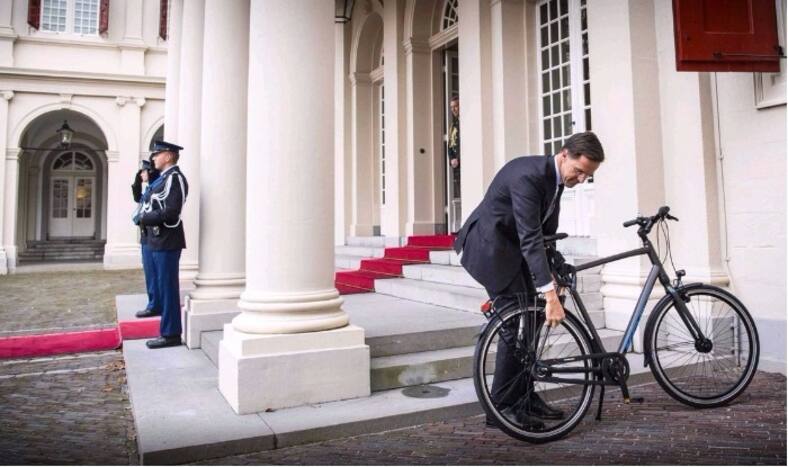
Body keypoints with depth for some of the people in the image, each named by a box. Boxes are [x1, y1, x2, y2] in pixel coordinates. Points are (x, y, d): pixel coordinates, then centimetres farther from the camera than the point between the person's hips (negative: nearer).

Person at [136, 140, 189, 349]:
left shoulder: (175, 178, -12)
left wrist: (145, 219, -10)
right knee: (163, 287, 14)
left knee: (168, 288, -4)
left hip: (167, 242, -10)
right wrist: (145, 218, 2)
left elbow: (171, 213, -20)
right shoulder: (163, 178, 17)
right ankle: (168, 329, 24)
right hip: (158, 241, 10)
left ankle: (171, 334, 4)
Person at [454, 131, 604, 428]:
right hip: (491, 246, -10)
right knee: (516, 322, -11)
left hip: (513, 247, 10)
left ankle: (525, 398, 21)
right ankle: (501, 406, 0)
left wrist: (554, 277, 9)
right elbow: (530, 237, -34)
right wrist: (550, 294, -38)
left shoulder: (555, 178, 3)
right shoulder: (528, 175, -27)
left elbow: (546, 232, 11)